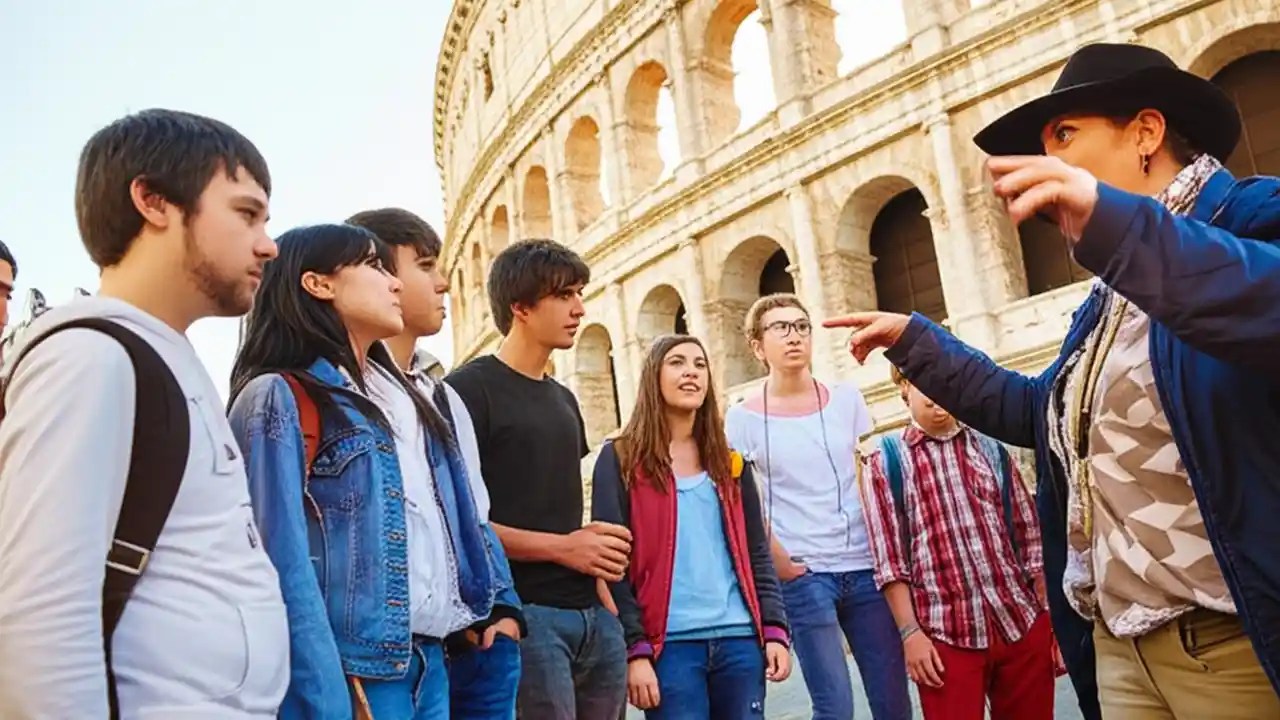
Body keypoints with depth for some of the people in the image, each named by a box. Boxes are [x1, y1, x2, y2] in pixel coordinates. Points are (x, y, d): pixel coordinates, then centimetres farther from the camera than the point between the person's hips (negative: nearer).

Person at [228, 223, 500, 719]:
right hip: (357, 669, -8)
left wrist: (495, 603, 9)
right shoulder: (280, 397, -9)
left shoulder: (400, 394, 15)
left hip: (431, 661, 8)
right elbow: (285, 565, -16)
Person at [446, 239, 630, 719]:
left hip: (595, 615, 7)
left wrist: (600, 555, 5)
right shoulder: (469, 389, -6)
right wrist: (560, 547, -14)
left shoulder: (563, 399, 18)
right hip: (525, 614, -7)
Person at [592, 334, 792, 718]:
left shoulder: (730, 463, 14)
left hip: (740, 639, 4)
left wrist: (775, 630, 2)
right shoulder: (621, 460, 1)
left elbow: (757, 554, 13)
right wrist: (635, 650, -11)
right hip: (670, 644, -4)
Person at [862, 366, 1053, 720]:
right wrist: (910, 632, -8)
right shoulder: (885, 461, 3)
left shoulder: (992, 450, 11)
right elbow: (889, 558, -2)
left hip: (1024, 624, 3)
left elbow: (1031, 539, 11)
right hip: (946, 634, -3)